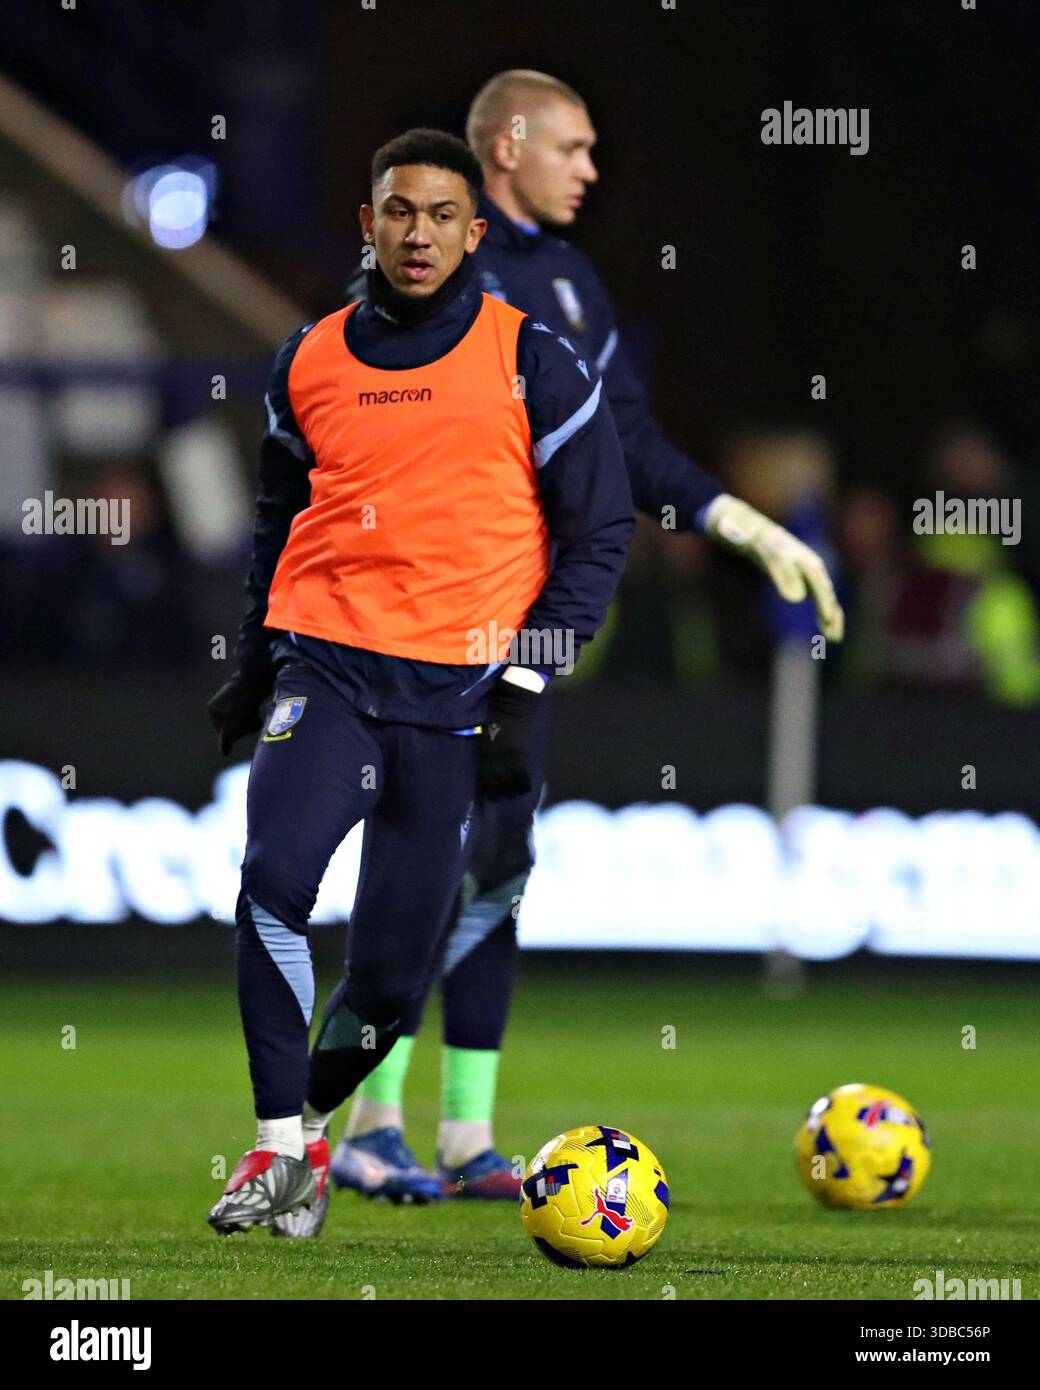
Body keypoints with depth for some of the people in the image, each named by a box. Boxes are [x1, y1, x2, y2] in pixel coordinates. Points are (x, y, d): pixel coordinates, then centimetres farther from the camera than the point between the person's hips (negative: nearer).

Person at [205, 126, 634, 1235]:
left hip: (456, 687, -1)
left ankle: (313, 1119, 25)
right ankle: (278, 1148, -14)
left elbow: (598, 531, 3)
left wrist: (526, 686, -3)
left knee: (393, 965, -2)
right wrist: (256, 666, 18)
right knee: (274, 875, -23)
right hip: (325, 663, 1)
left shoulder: (532, 364, 1)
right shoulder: (310, 362, 10)